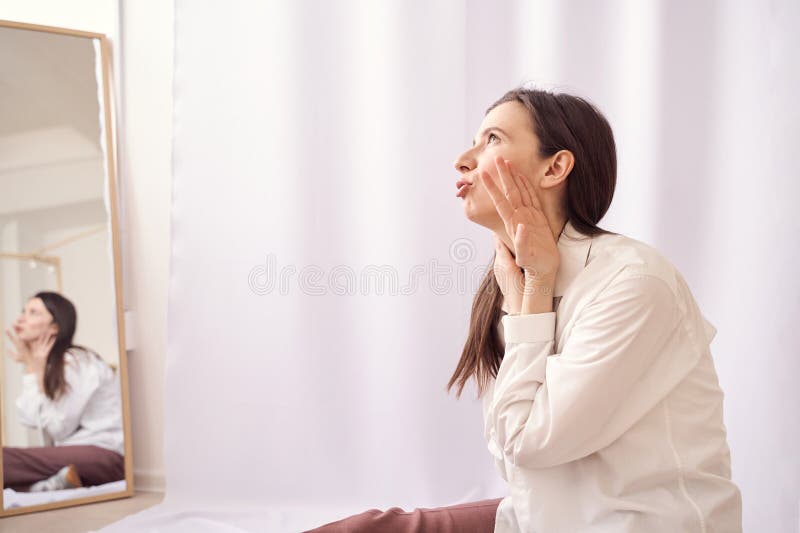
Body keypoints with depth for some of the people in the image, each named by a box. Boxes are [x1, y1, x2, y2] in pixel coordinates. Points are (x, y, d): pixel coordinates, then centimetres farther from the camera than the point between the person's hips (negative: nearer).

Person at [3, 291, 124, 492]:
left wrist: (38, 371, -6)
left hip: (105, 455, -9)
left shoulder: (76, 361, -10)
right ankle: (57, 483, -20)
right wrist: (30, 368, 2)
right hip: (73, 451, 9)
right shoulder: (50, 364, 14)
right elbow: (30, 419, 2)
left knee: (5, 459, -27)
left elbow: (57, 429, -10)